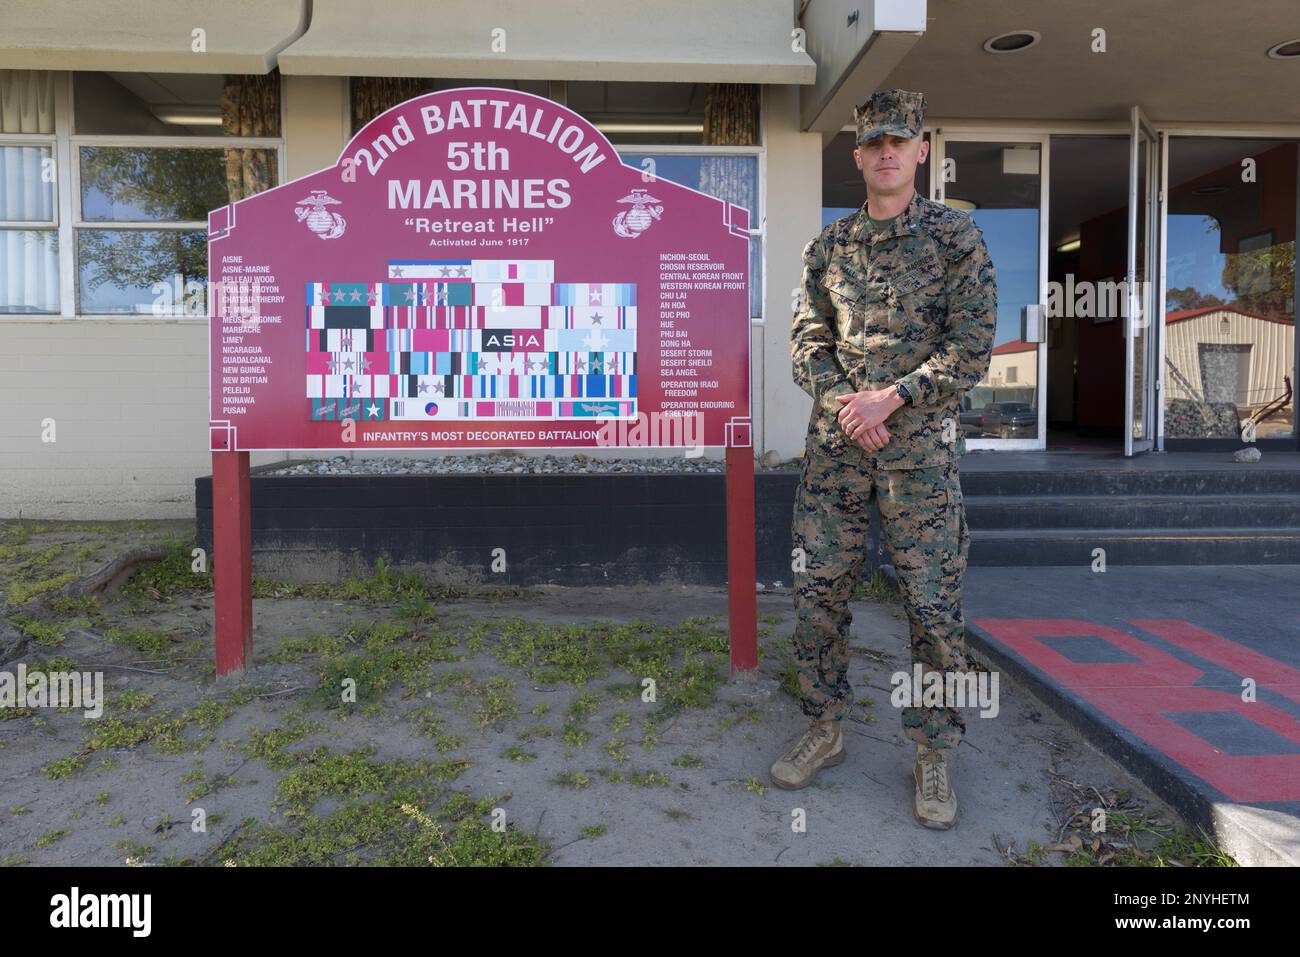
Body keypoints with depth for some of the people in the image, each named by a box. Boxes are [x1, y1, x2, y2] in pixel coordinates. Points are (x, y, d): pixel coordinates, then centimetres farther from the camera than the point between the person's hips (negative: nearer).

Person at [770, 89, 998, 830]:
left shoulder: (957, 237, 0)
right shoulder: (829, 245, 10)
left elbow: (973, 348, -6)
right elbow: (808, 338, 8)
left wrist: (890, 399, -14)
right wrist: (842, 400, -10)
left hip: (921, 446, -3)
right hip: (836, 441, 4)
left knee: (934, 603, 1)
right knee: (818, 589, 6)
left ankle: (934, 755, 18)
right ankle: (826, 730, 24)